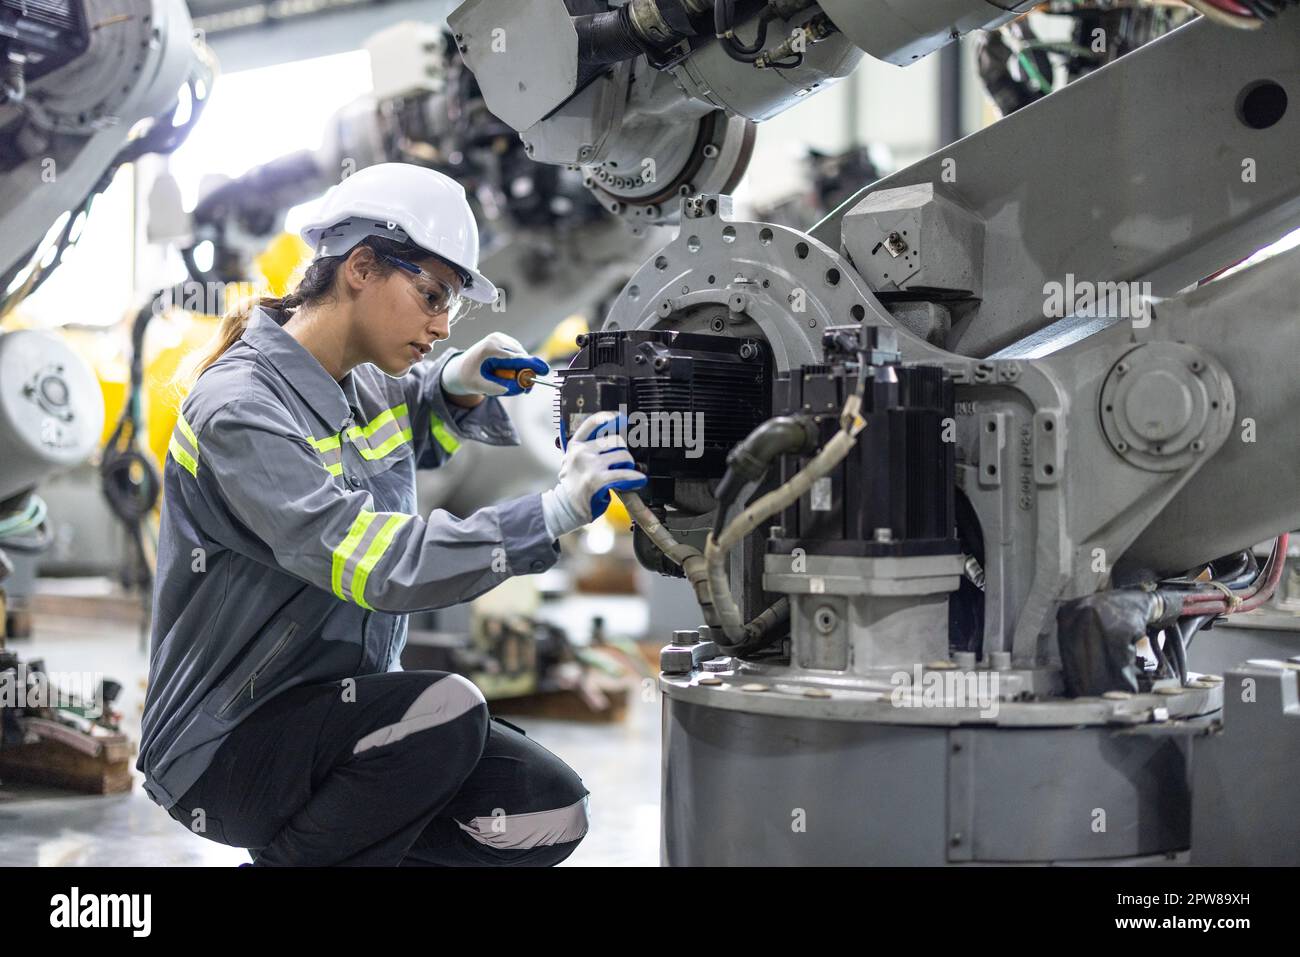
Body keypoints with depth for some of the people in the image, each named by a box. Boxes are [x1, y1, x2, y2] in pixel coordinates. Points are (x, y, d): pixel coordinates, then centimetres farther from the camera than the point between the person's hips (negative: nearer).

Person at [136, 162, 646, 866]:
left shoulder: (362, 386, 6)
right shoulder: (238, 411, -20)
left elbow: (422, 430, 30)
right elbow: (376, 564, -31)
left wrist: (459, 381, 5)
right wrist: (555, 510, -33)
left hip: (343, 712, 8)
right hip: (228, 748, -8)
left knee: (552, 813, -10)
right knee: (446, 709, -33)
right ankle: (285, 858, -10)